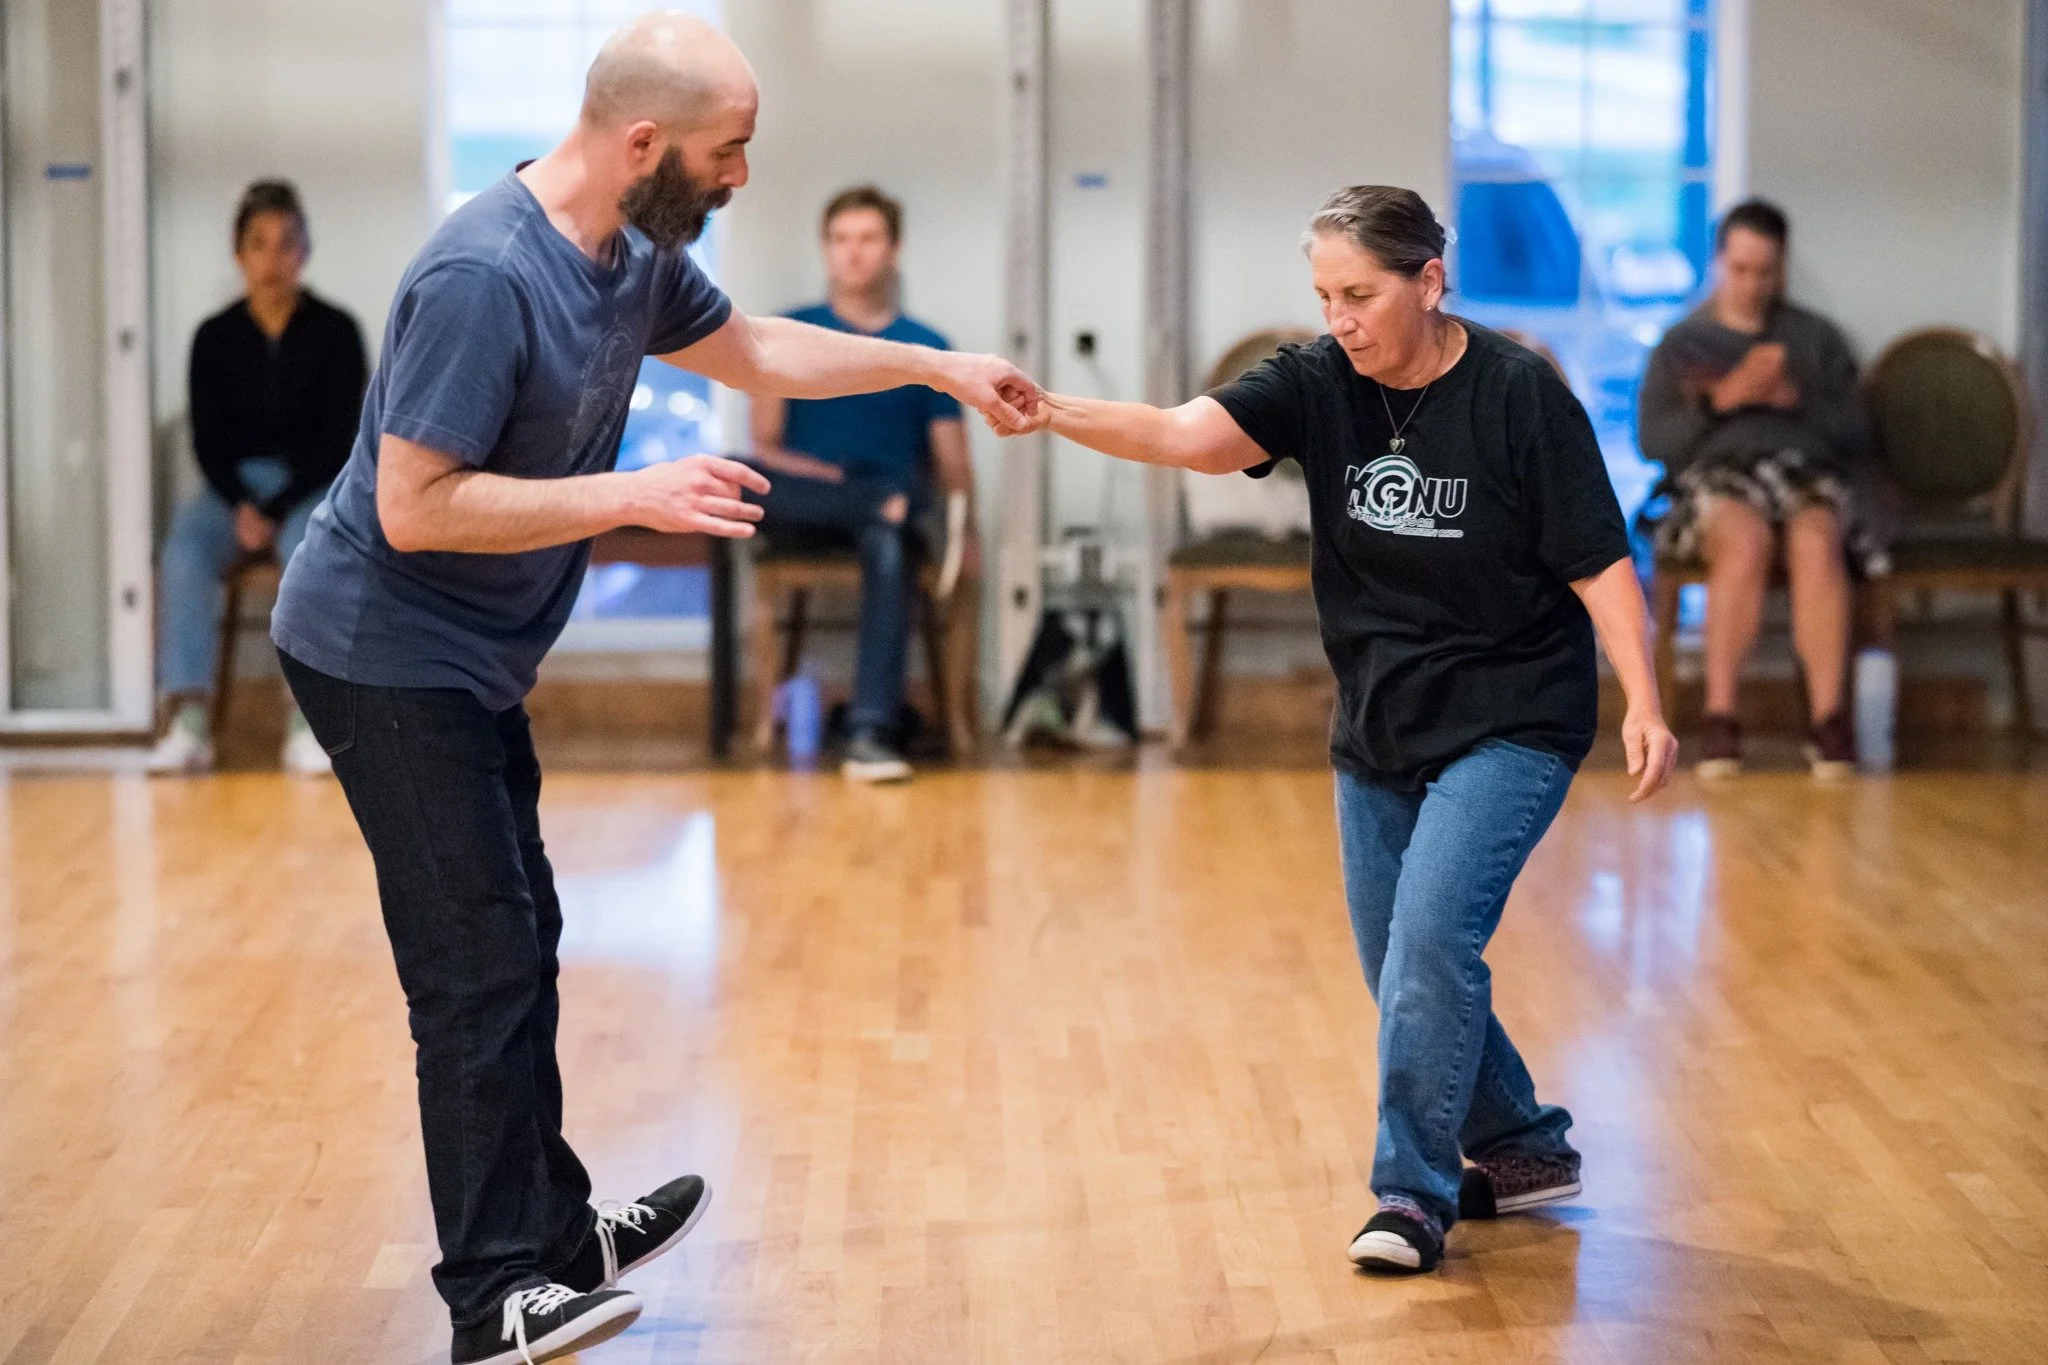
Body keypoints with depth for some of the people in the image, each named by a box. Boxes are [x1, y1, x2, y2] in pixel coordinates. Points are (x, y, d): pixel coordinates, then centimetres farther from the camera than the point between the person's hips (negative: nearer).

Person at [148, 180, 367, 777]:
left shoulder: (335, 331, -1)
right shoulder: (215, 337, 6)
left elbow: (340, 437, -4)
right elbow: (208, 440, 5)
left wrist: (278, 510, -14)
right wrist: (241, 506, -14)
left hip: (316, 482, -2)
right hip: (237, 483, 2)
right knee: (185, 548, -29)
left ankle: (311, 721, -38)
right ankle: (189, 721, -37)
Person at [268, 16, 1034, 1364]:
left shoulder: (637, 257, 2)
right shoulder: (484, 277, -27)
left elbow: (748, 348, 22)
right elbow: (415, 508, -28)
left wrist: (942, 368, 22)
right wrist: (637, 497, -27)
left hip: (470, 664, 10)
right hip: (387, 657, -9)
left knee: (522, 947, 17)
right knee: (481, 970, -7)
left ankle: (555, 1236, 30)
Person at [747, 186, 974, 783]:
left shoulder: (927, 348, 18)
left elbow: (952, 463, 14)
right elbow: (765, 447, 7)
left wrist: (964, 525, -3)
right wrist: (809, 472, -14)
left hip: (886, 508, 0)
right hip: (804, 502, 0)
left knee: (888, 545, -40)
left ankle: (870, 734, -48)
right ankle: (894, 502, -36)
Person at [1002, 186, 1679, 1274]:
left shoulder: (1518, 395, -15)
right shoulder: (1319, 385, -5)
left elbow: (1599, 564, -12)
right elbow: (1187, 434, -21)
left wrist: (1643, 704, -22)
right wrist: (1055, 413, -37)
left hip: (1510, 724, -6)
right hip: (1378, 729, 6)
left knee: (1431, 934, -19)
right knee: (1401, 969, 12)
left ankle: (1414, 1190, -6)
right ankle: (1522, 1148, 33)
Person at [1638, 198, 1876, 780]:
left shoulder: (1817, 337, 20)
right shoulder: (1680, 344, 16)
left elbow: (1851, 431, 10)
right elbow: (1652, 442, 4)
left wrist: (1793, 398, -7)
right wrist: (1727, 396, -8)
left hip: (1809, 474, 1)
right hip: (1717, 477, -1)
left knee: (1815, 542, -36)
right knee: (1747, 538, -39)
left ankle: (1829, 719, -41)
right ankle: (1720, 717, -37)